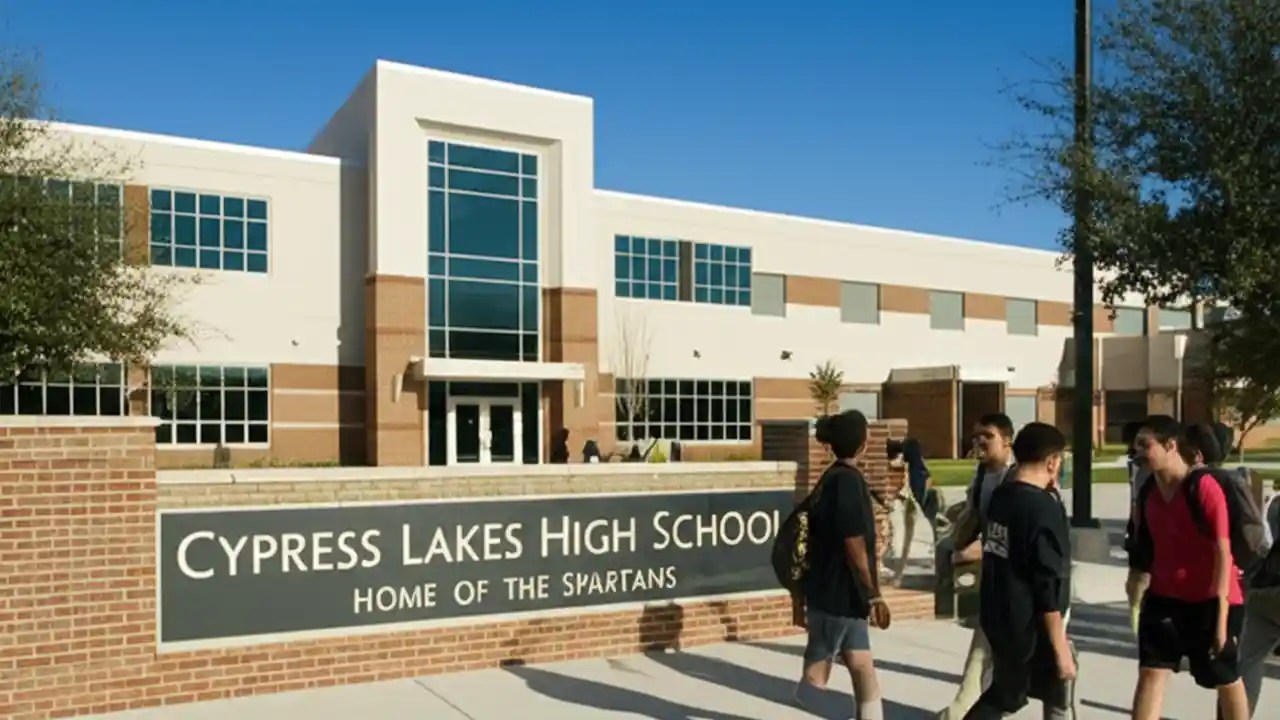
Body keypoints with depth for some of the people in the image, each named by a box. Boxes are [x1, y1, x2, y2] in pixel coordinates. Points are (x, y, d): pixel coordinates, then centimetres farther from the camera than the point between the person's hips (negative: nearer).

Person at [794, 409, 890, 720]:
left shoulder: (832, 478, 9)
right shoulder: (848, 480, -18)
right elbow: (854, 546, -21)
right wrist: (873, 595, -15)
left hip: (840, 593, 9)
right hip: (838, 593, -9)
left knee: (863, 669, 13)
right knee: (816, 672, 0)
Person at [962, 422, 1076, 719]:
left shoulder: (999, 496, 3)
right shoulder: (1044, 507, -20)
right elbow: (1049, 585, -21)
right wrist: (1060, 647, -16)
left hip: (998, 619, 7)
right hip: (1030, 627, -7)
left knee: (1001, 696, 21)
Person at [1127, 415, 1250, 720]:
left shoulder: (1205, 489, -19)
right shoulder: (1149, 492, 2)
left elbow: (1222, 553, -19)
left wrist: (1221, 616, -20)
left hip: (1209, 601, -5)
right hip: (1164, 598, 5)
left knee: (1227, 681, 14)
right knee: (1151, 673, 0)